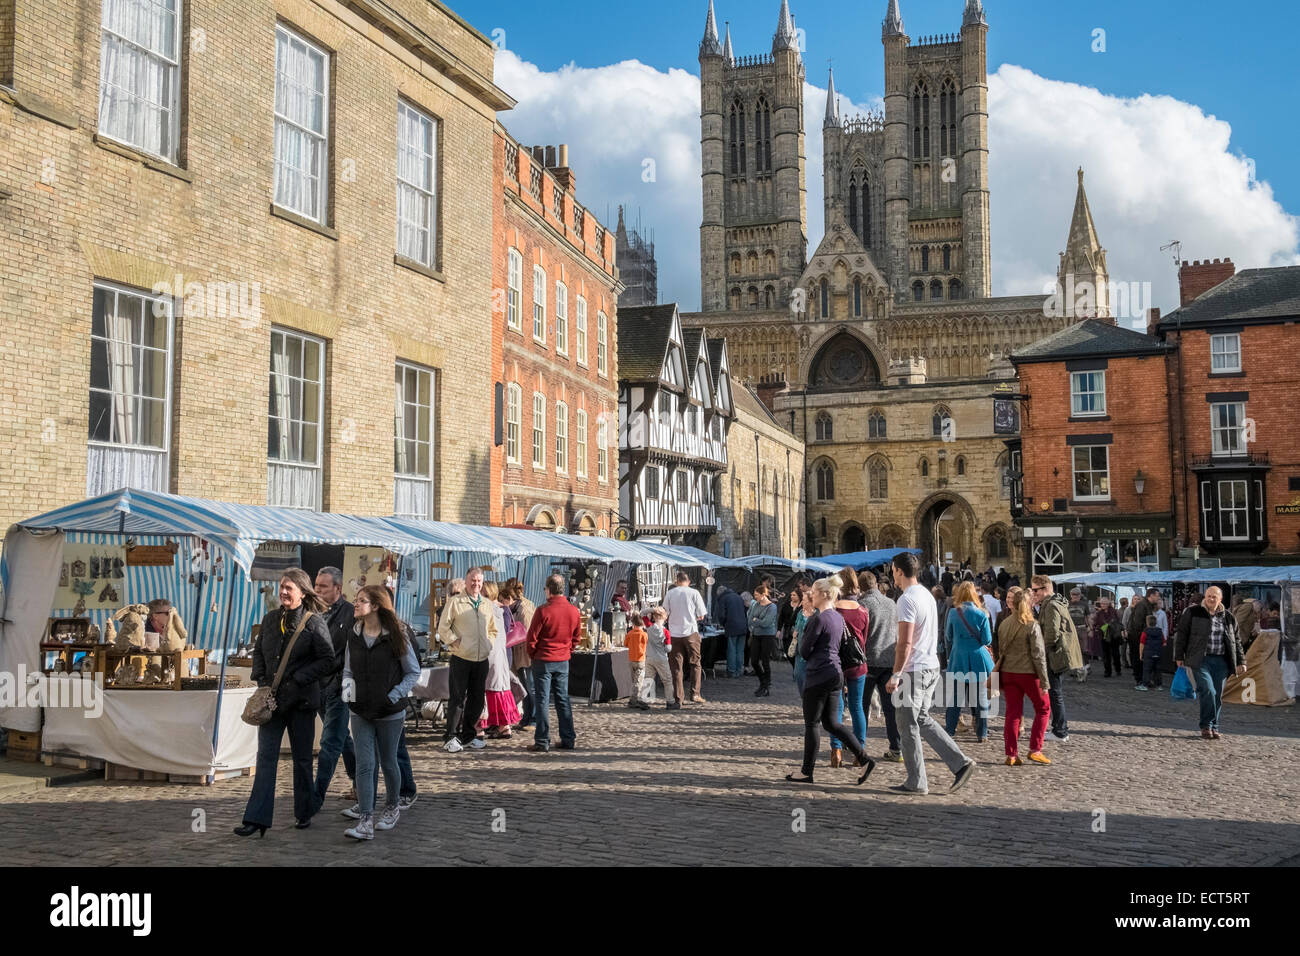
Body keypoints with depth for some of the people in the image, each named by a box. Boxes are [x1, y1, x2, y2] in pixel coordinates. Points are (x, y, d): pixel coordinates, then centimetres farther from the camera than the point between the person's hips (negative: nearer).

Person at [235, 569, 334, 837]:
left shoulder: (314, 622, -7)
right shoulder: (270, 619, 7)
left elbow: (327, 659, -10)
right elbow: (258, 652, 16)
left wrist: (296, 681, -15)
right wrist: (261, 680, 1)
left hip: (301, 700, -3)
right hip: (272, 698, 4)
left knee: (302, 757, 8)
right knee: (265, 757, -3)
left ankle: (304, 813, 22)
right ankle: (256, 819, -4)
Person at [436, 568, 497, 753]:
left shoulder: (487, 604, 13)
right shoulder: (455, 602, -2)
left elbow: (493, 630, 24)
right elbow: (443, 628, -2)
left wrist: (488, 644, 9)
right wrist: (455, 642, -10)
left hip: (481, 659, 5)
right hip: (461, 659, -5)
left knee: (477, 698, 10)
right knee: (457, 698, -3)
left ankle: (469, 736, 21)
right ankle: (452, 737, 4)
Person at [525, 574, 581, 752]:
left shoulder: (543, 611, -16)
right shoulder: (574, 611, 0)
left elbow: (532, 637, -11)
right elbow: (577, 637, 10)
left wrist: (532, 653, 6)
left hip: (543, 660, -5)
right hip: (563, 661, 5)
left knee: (543, 700, 1)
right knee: (563, 699, 12)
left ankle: (542, 742, 2)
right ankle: (568, 739, 14)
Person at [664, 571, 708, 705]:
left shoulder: (669, 594, 2)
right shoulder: (694, 593, -4)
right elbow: (701, 616, -2)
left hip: (674, 633, 2)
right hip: (691, 632, -2)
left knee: (676, 666, 7)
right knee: (695, 664, 10)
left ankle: (678, 696, 7)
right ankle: (694, 694, 5)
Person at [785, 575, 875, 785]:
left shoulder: (819, 619, -15)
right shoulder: (838, 617, 12)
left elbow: (804, 651, -11)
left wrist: (801, 639, 9)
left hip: (819, 675, -9)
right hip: (835, 673, 9)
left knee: (812, 724, 1)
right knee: (831, 722, 14)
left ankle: (807, 773, 9)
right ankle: (864, 759, 7)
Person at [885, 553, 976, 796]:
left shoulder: (907, 599, -16)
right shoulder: (928, 595, 13)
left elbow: (905, 643, -21)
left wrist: (895, 675, -17)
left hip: (914, 670, -9)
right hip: (932, 666, 9)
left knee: (908, 726, 1)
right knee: (923, 719, 17)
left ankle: (916, 782, 7)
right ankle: (960, 763, 9)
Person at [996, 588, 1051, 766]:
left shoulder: (1003, 624, 5)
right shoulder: (1032, 626, -11)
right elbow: (1038, 655, -12)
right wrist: (1044, 681, -8)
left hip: (1008, 672, 5)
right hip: (1028, 673, -5)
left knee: (1013, 713, 8)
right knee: (1043, 708, 13)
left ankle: (1011, 755, 6)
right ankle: (1035, 750, 8)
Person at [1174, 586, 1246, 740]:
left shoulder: (1228, 618, 14)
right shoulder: (1192, 612, 3)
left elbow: (1236, 641, 19)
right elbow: (1182, 634, 3)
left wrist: (1240, 662, 13)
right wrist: (1179, 656, -1)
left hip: (1221, 662, 4)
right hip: (1200, 660, -4)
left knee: (1217, 696, 4)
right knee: (1208, 691, -17)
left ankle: (1214, 728, 14)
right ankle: (1206, 726, -7)